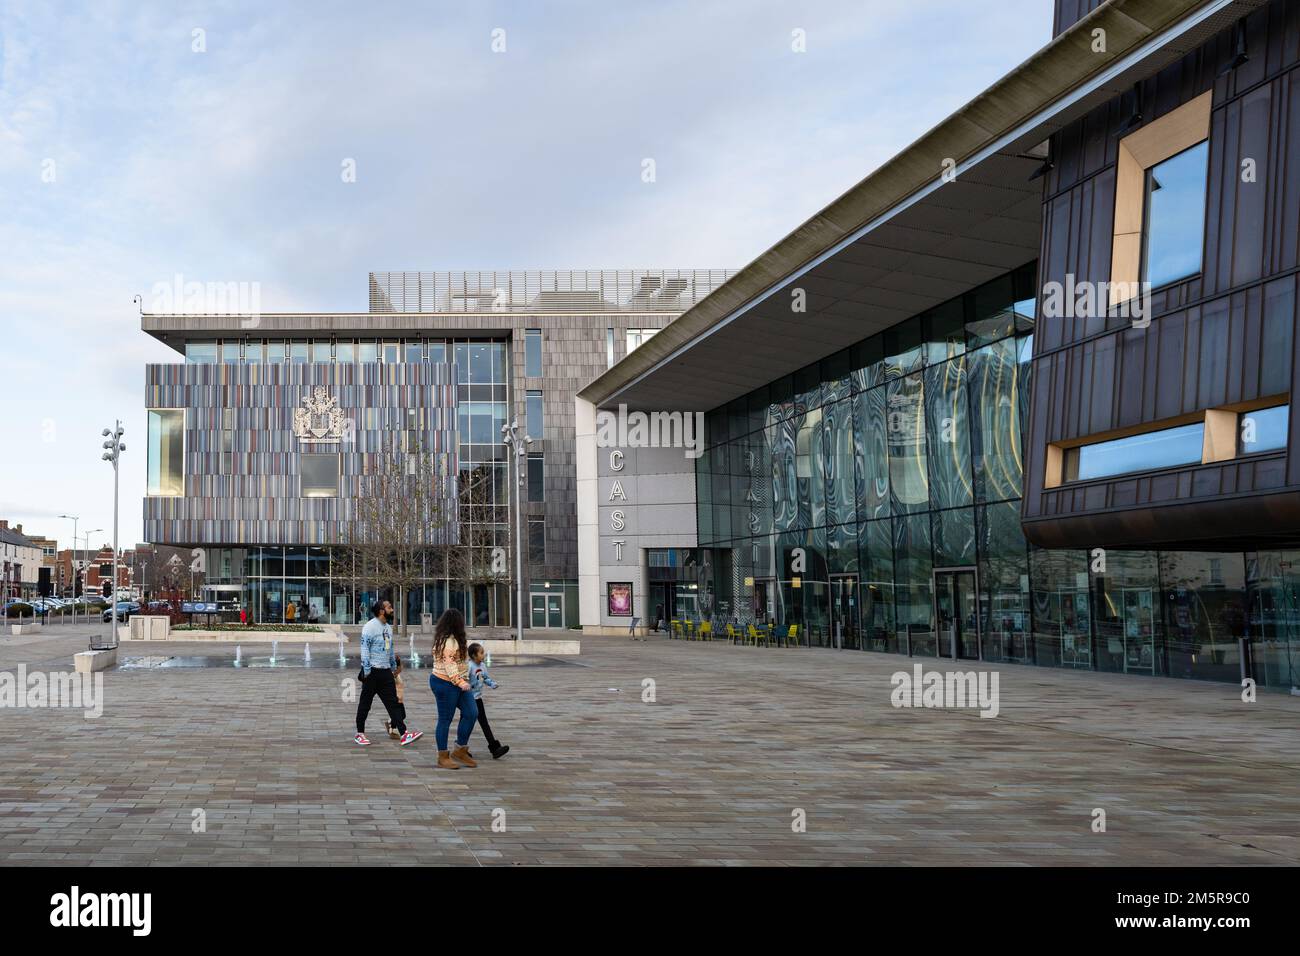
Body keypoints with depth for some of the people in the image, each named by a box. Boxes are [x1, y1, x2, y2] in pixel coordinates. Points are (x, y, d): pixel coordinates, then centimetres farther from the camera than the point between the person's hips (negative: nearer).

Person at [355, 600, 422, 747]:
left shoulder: (388, 628, 14)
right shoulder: (370, 627, -11)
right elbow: (364, 649, -15)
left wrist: (394, 668, 22)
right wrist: (367, 672, -18)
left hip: (386, 671, 7)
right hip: (372, 671, -7)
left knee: (393, 703, 1)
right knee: (365, 703, 5)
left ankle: (404, 735, -4)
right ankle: (360, 734, 17)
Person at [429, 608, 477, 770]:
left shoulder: (455, 639, 14)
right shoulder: (448, 641, -18)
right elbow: (449, 664, -25)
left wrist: (463, 681, 23)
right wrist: (460, 682, -30)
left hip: (457, 684, 10)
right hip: (445, 684, -10)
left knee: (471, 713, 4)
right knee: (445, 720, -2)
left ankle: (460, 750, 11)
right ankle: (443, 758, 7)